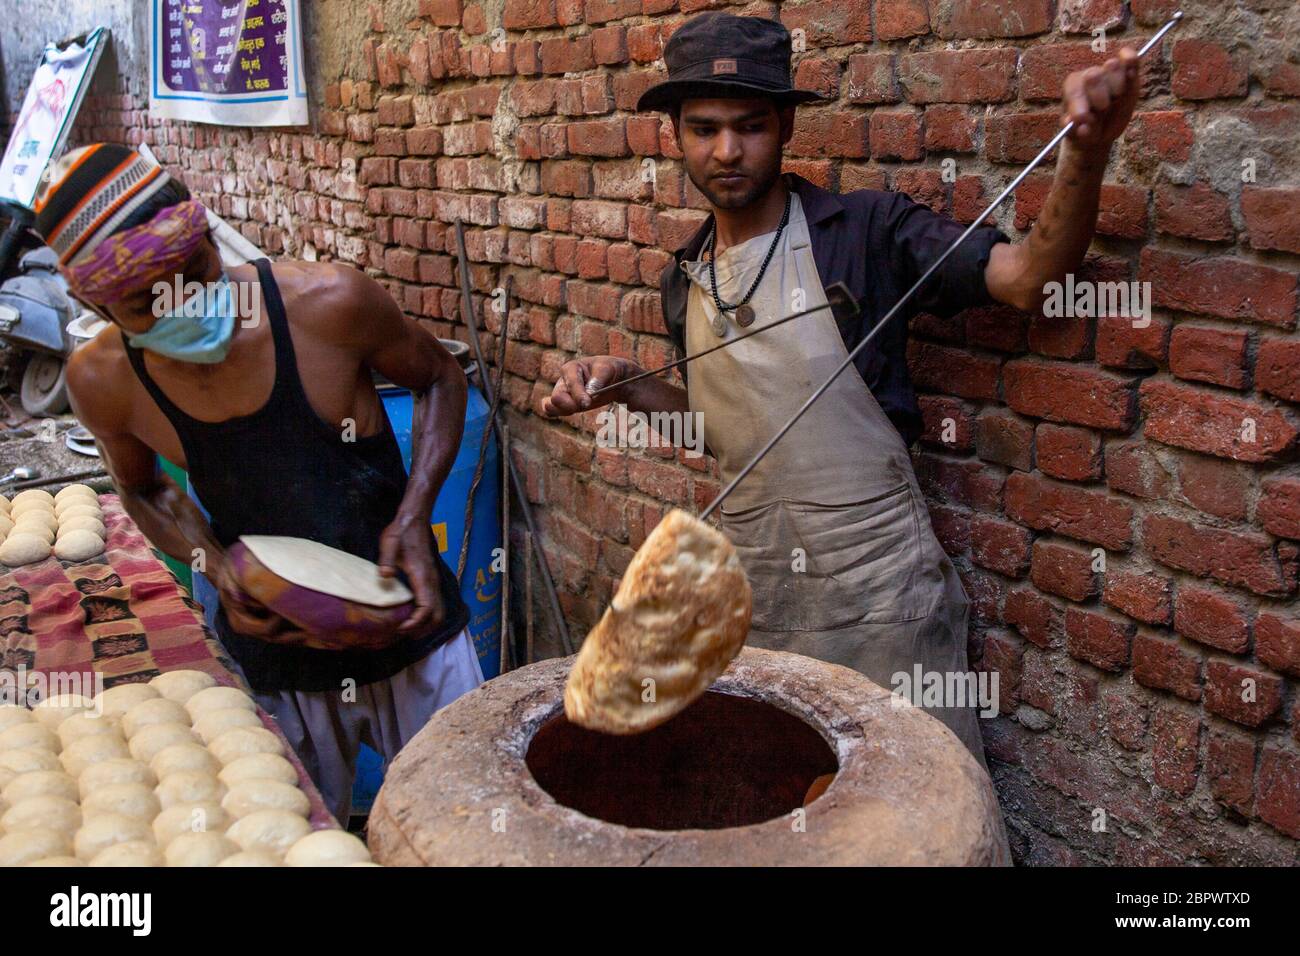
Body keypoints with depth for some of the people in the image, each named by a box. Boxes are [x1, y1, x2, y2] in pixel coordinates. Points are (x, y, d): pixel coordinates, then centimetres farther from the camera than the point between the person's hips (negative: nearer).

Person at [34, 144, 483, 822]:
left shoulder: (326, 304, -20)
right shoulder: (103, 381, -12)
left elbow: (439, 379, -2)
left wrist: (413, 517, -16)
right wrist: (213, 566, -11)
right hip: (274, 657, 2)